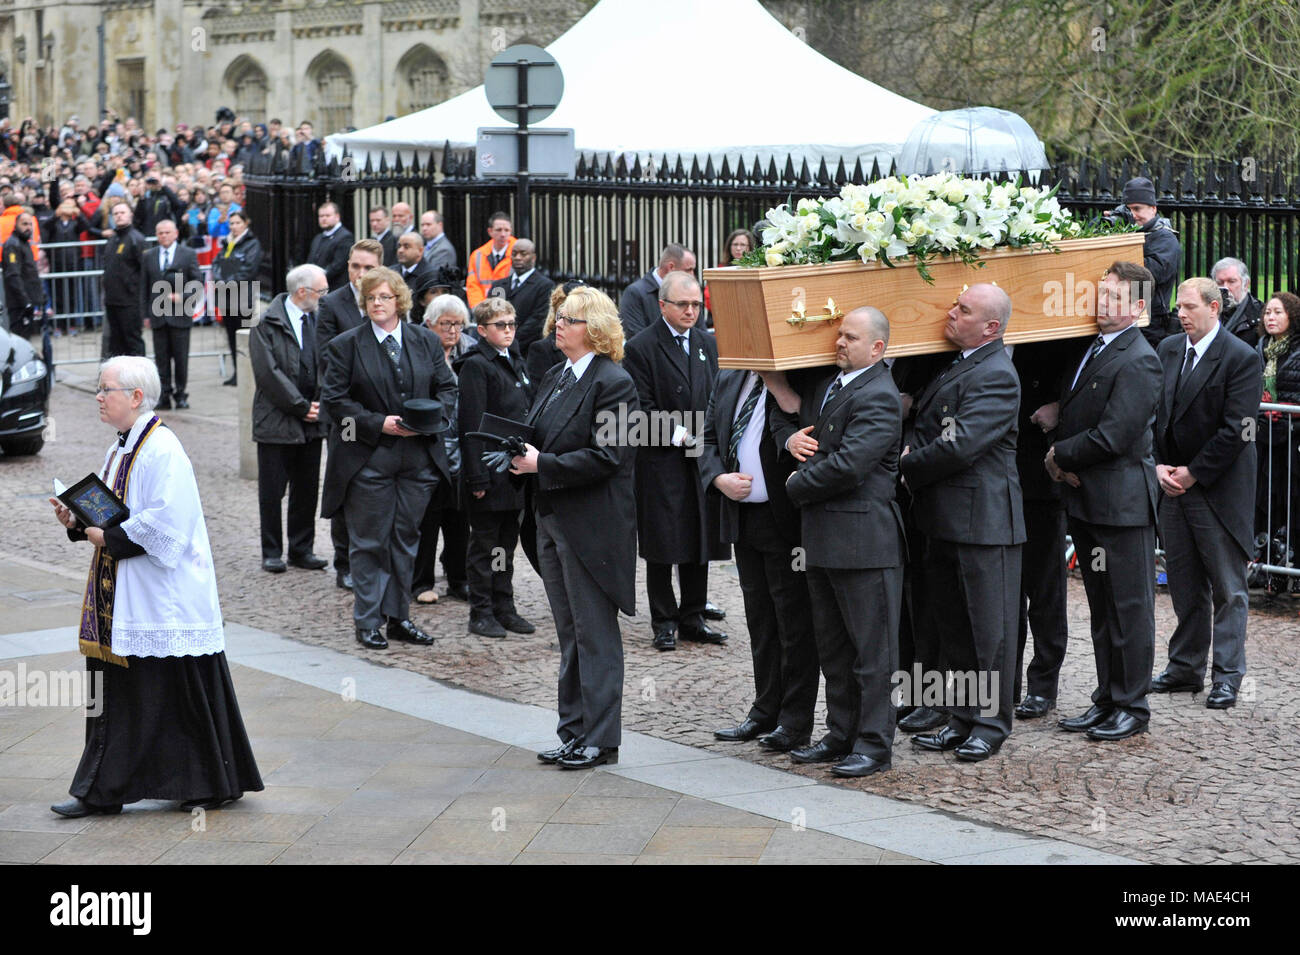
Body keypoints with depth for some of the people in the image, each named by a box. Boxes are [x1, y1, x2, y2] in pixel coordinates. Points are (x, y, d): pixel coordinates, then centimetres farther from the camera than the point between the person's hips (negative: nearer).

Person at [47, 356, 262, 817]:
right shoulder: (120, 449, 12)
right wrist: (78, 523, 3)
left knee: (181, 691, 0)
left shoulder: (161, 451, -17)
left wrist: (109, 538, -17)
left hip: (163, 601, -10)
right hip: (121, 598, 10)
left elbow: (164, 524, -23)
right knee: (115, 690, 11)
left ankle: (213, 784, 13)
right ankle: (101, 791, 17)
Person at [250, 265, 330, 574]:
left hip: (311, 421, 5)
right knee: (272, 491, 3)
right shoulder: (267, 325, -9)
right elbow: (269, 372, -14)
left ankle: (302, 549, 20)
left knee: (307, 490, 10)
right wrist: (301, 407, -12)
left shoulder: (318, 321, 7)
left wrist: (319, 404, -4)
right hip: (277, 420, -5)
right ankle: (272, 552, 13)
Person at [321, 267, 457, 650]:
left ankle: (398, 617, 19)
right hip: (367, 460, -3)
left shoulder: (426, 341, 8)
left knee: (406, 539, 10)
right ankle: (367, 622, 9)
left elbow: (447, 387, 11)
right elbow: (334, 399, -6)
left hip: (418, 457, 4)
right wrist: (378, 424, -15)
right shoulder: (346, 345, -2)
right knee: (369, 543, 1)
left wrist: (431, 418, -9)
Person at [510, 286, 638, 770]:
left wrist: (543, 465, -19)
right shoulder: (554, 377, 14)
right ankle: (574, 732, 22)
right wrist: (521, 455, -2)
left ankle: (599, 739, 6)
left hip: (592, 525, -9)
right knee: (569, 634, 14)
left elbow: (608, 456, -20)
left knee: (595, 634, -2)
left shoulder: (612, 382, -13)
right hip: (553, 517, 9)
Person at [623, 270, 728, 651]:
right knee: (662, 547, 1)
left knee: (699, 545, 10)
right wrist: (681, 437, -15)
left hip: (701, 461, 5)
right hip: (661, 461, -5)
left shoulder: (707, 344, 11)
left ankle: (692, 618, 20)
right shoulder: (641, 347, -8)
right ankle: (664, 622, 10)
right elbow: (644, 409, -11)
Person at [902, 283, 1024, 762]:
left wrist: (907, 467, -10)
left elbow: (961, 445, -22)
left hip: (983, 520, -9)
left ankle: (991, 723, 11)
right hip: (944, 520, 9)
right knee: (952, 628, 14)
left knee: (989, 627, 2)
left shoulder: (996, 376, -15)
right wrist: (911, 450, -3)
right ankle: (961, 720, 23)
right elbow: (926, 426, 20)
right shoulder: (952, 365, 14)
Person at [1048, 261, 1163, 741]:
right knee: (1102, 607, 15)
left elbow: (1111, 437, -21)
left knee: (1129, 607, 1)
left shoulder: (1138, 361, -16)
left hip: (1122, 500, -9)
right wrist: (1060, 459, -2)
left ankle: (1132, 707, 10)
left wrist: (1059, 455, -8)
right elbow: (1069, 414, 17)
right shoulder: (1090, 349, 12)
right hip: (1086, 499, 9)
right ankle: (1107, 701, 23)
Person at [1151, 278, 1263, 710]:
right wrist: (1158, 466, -3)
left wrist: (1193, 473, -13)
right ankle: (1186, 667, 23)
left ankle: (1227, 675, 8)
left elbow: (1234, 431, -16)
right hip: (1172, 487, 6)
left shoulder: (1242, 358, -11)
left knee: (1228, 588, 2)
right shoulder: (1167, 349, 8)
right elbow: (1152, 412, 9)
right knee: (1185, 585, 13)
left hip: (1219, 490, -6)